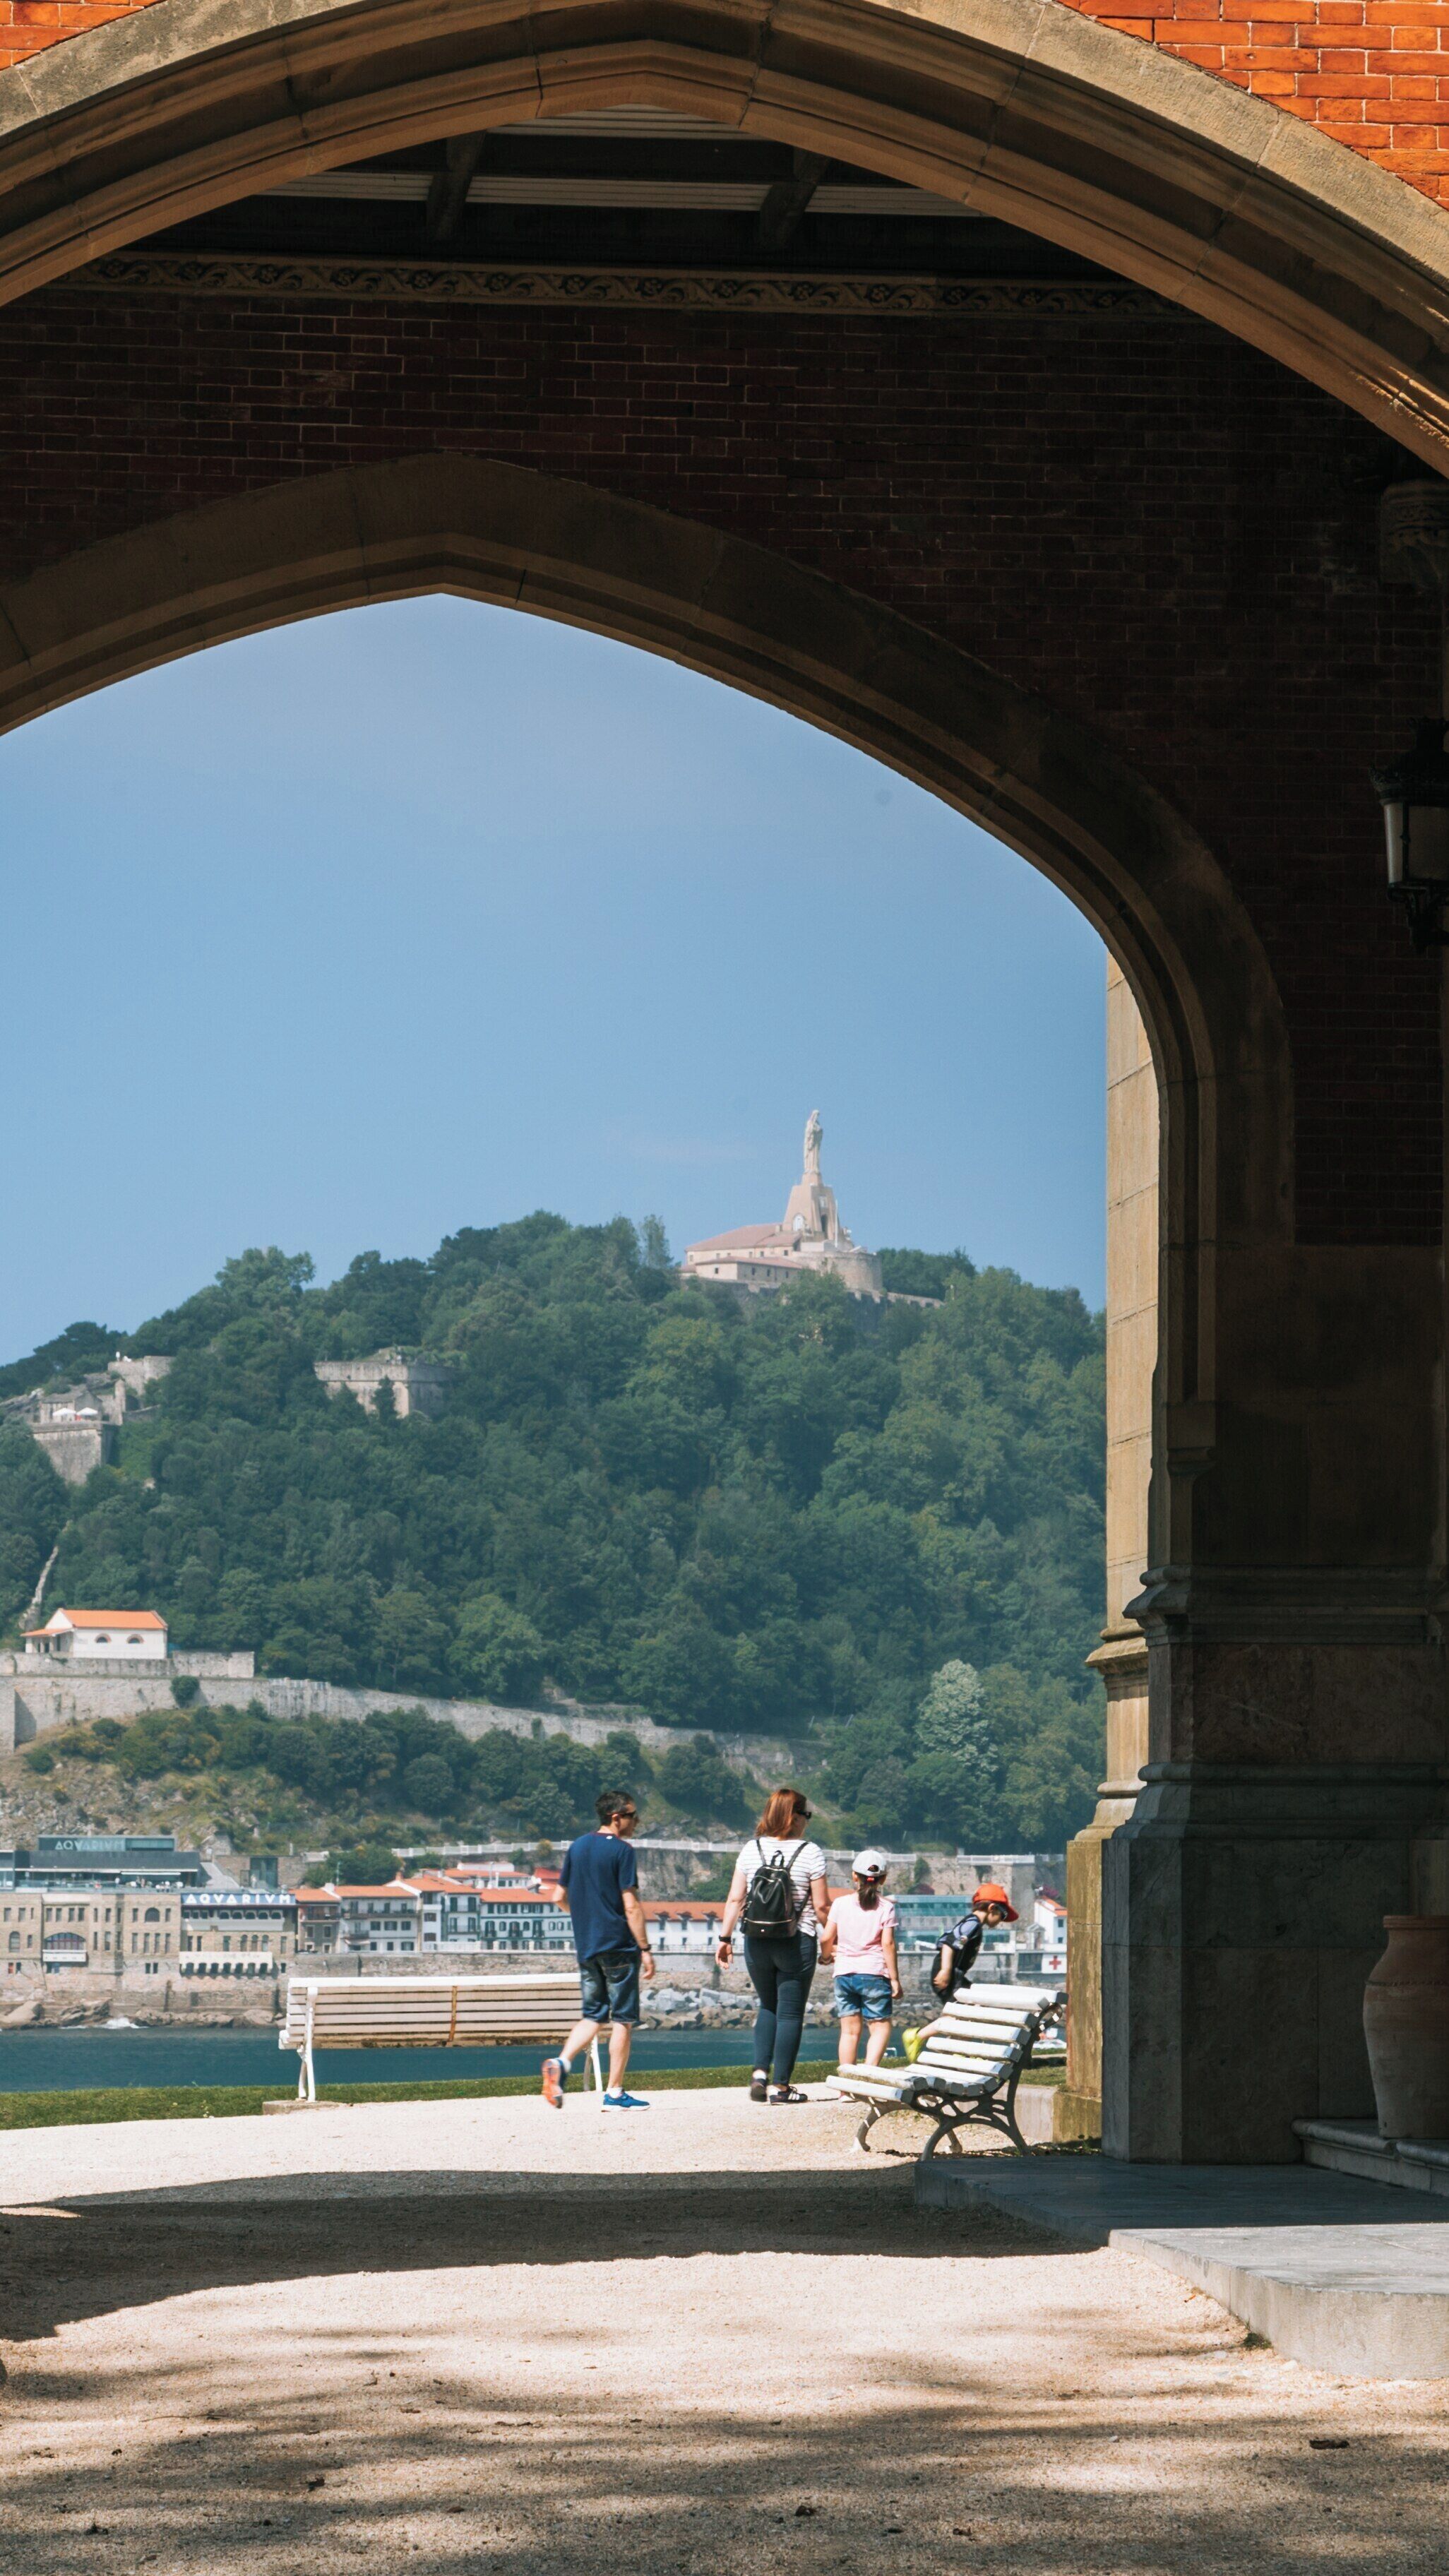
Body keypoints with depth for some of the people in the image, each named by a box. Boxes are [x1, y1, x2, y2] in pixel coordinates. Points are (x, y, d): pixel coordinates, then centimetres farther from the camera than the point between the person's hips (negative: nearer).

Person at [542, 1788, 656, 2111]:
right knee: (622, 2019, 1)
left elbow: (561, 1896, 15)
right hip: (619, 1945, -7)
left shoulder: (577, 1848, 10)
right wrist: (645, 1949, -11)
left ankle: (561, 2063, -10)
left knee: (592, 2014, 13)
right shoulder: (621, 1851, -11)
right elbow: (631, 1906, -14)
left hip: (586, 1947, 7)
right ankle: (616, 2093, 2)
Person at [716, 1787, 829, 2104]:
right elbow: (821, 1905, -8)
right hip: (797, 1944, -4)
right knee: (790, 2013, 5)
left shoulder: (752, 1849, 2)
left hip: (756, 1943, 4)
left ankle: (760, 2073, 4)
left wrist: (725, 1938, 8)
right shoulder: (810, 1852, -8)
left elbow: (735, 1899, 1)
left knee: (768, 2007, 20)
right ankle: (781, 2086, 4)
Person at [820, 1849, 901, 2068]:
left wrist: (826, 1956, 25)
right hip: (874, 1974, -3)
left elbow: (826, 1939, 3)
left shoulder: (841, 1904, 3)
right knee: (880, 2026, 2)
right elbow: (888, 1944, -8)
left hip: (844, 1973, 3)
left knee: (849, 2030, 8)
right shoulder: (886, 1907, -3)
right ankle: (870, 2070, -18)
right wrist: (895, 1979, -4)